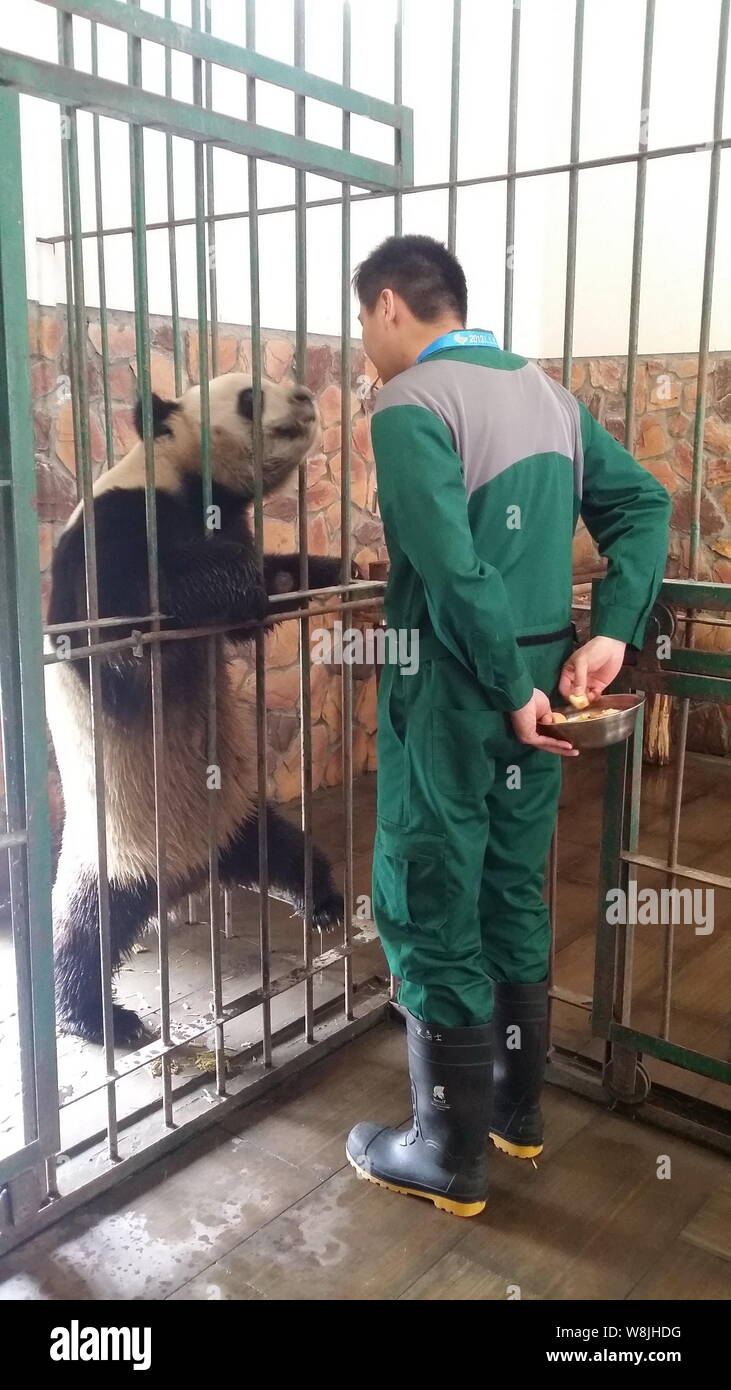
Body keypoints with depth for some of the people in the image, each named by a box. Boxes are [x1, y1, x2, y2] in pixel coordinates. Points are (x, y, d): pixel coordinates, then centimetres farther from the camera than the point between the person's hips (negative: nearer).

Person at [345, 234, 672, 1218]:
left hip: (452, 694, -8)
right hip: (537, 685, 8)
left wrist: (509, 687, -17)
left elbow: (453, 566, -26)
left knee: (430, 914, 4)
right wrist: (612, 632, -2)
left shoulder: (410, 402, -13)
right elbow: (645, 504, 7)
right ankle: (517, 1110, 33)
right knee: (513, 897, 18)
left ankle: (452, 1156, 18)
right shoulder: (548, 392, 11)